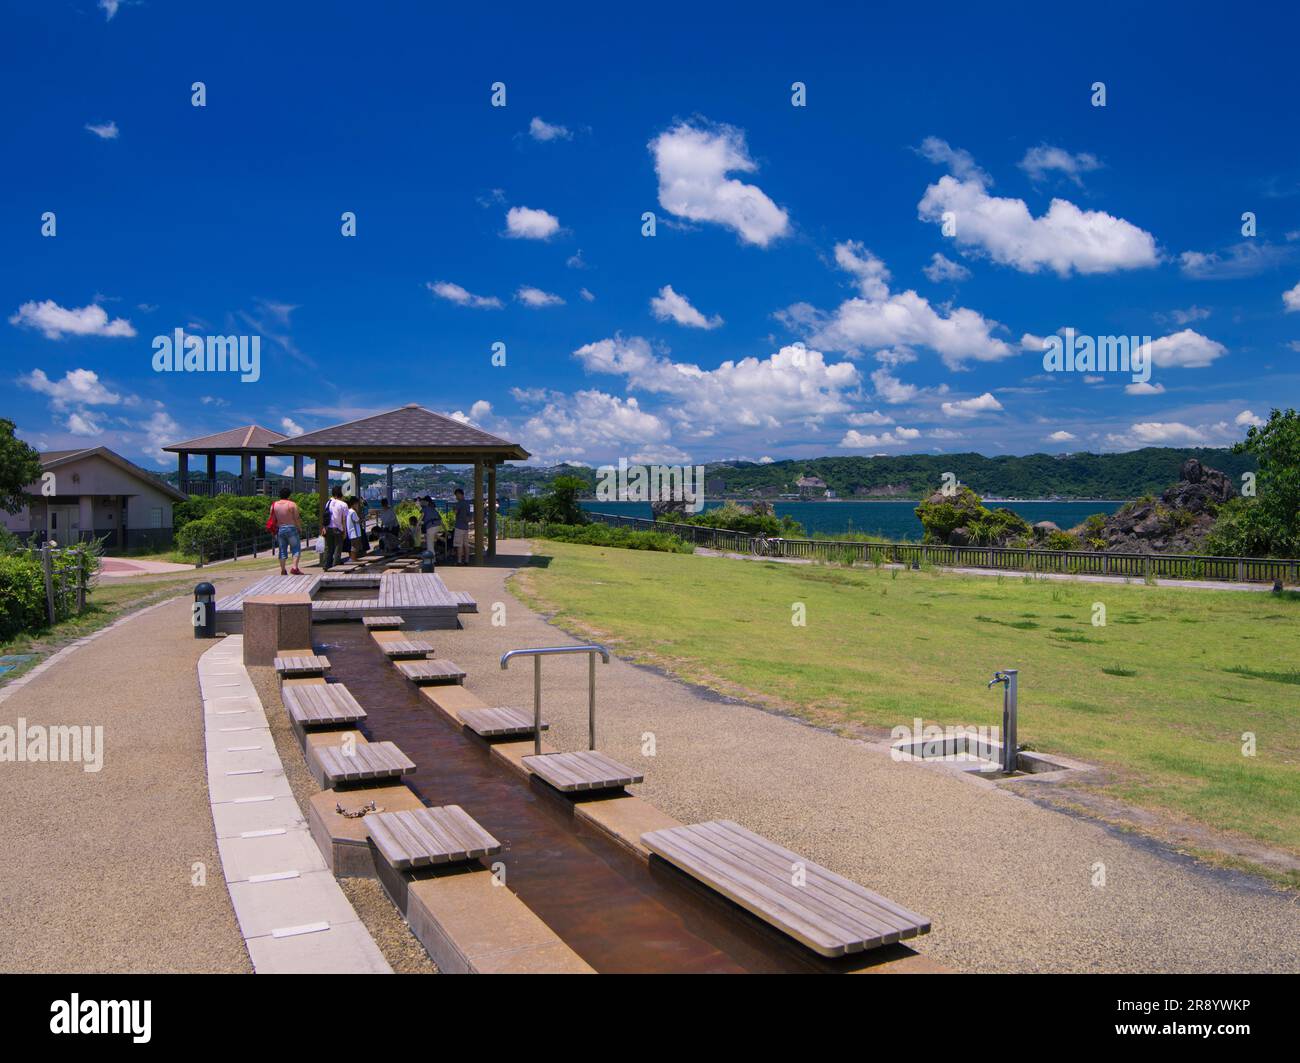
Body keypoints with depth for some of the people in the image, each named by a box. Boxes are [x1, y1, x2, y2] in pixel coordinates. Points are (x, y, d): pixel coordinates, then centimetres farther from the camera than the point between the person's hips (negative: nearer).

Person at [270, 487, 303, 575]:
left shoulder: (274, 505, 6)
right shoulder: (292, 504, -7)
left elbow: (272, 519, 6)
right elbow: (297, 518, -9)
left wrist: (274, 532, 13)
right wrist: (300, 529, 2)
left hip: (279, 529, 5)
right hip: (291, 528, -4)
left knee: (282, 550, 10)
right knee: (296, 549, 1)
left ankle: (282, 570, 8)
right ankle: (294, 567, -14)